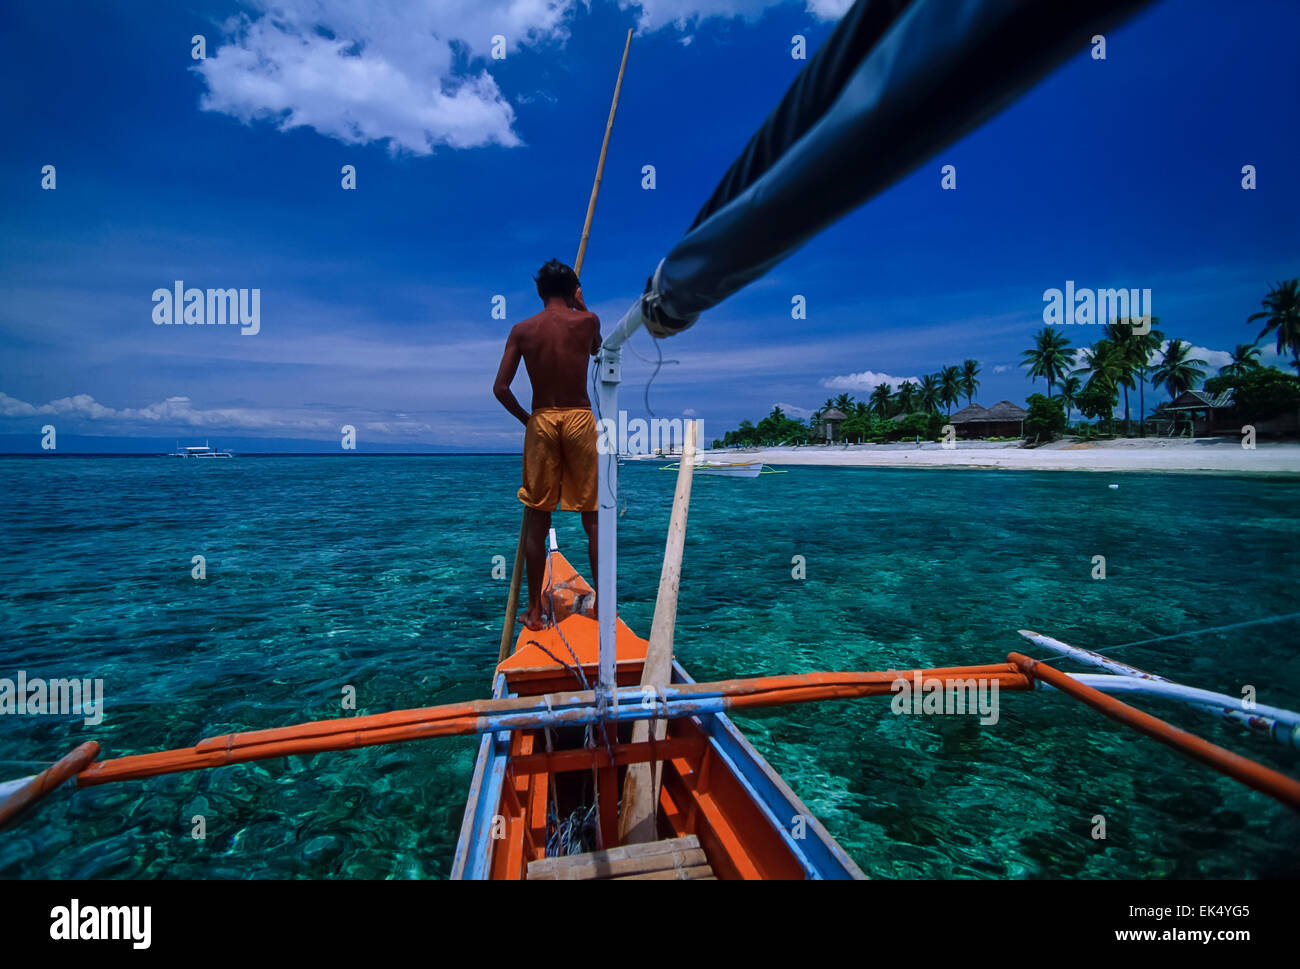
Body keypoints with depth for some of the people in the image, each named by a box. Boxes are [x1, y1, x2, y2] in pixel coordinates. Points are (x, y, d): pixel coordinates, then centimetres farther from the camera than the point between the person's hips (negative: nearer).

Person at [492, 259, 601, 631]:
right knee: (592, 517, 7)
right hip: (580, 419, 0)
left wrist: (524, 417, 12)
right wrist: (580, 306, 26)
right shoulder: (587, 320, 1)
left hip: (541, 421, 1)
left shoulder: (521, 329, 2)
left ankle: (535, 610, 14)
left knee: (537, 520, 7)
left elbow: (501, 387, -3)